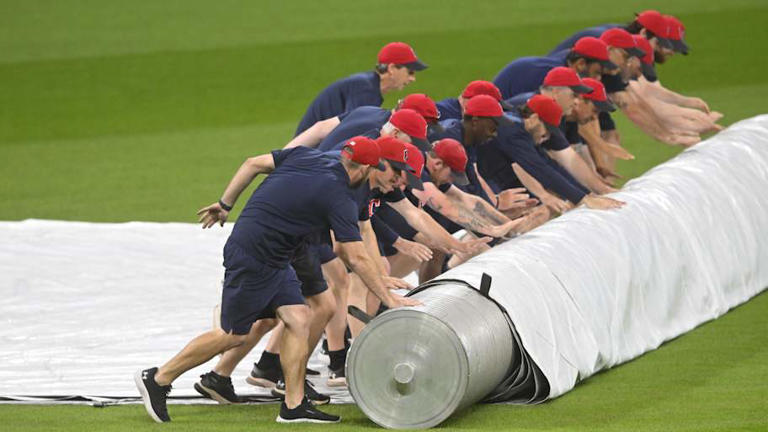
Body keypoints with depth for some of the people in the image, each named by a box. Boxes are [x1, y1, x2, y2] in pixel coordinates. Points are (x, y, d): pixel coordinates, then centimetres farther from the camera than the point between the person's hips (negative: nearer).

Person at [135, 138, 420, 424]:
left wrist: (225, 204, 16)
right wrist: (390, 298, -9)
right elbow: (357, 259, -16)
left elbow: (254, 164, 7)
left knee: (298, 320, 4)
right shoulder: (340, 198, -17)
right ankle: (158, 380, 11)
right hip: (252, 258, -9)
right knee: (233, 334, 1)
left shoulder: (305, 156, 3)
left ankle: (294, 406, 3)